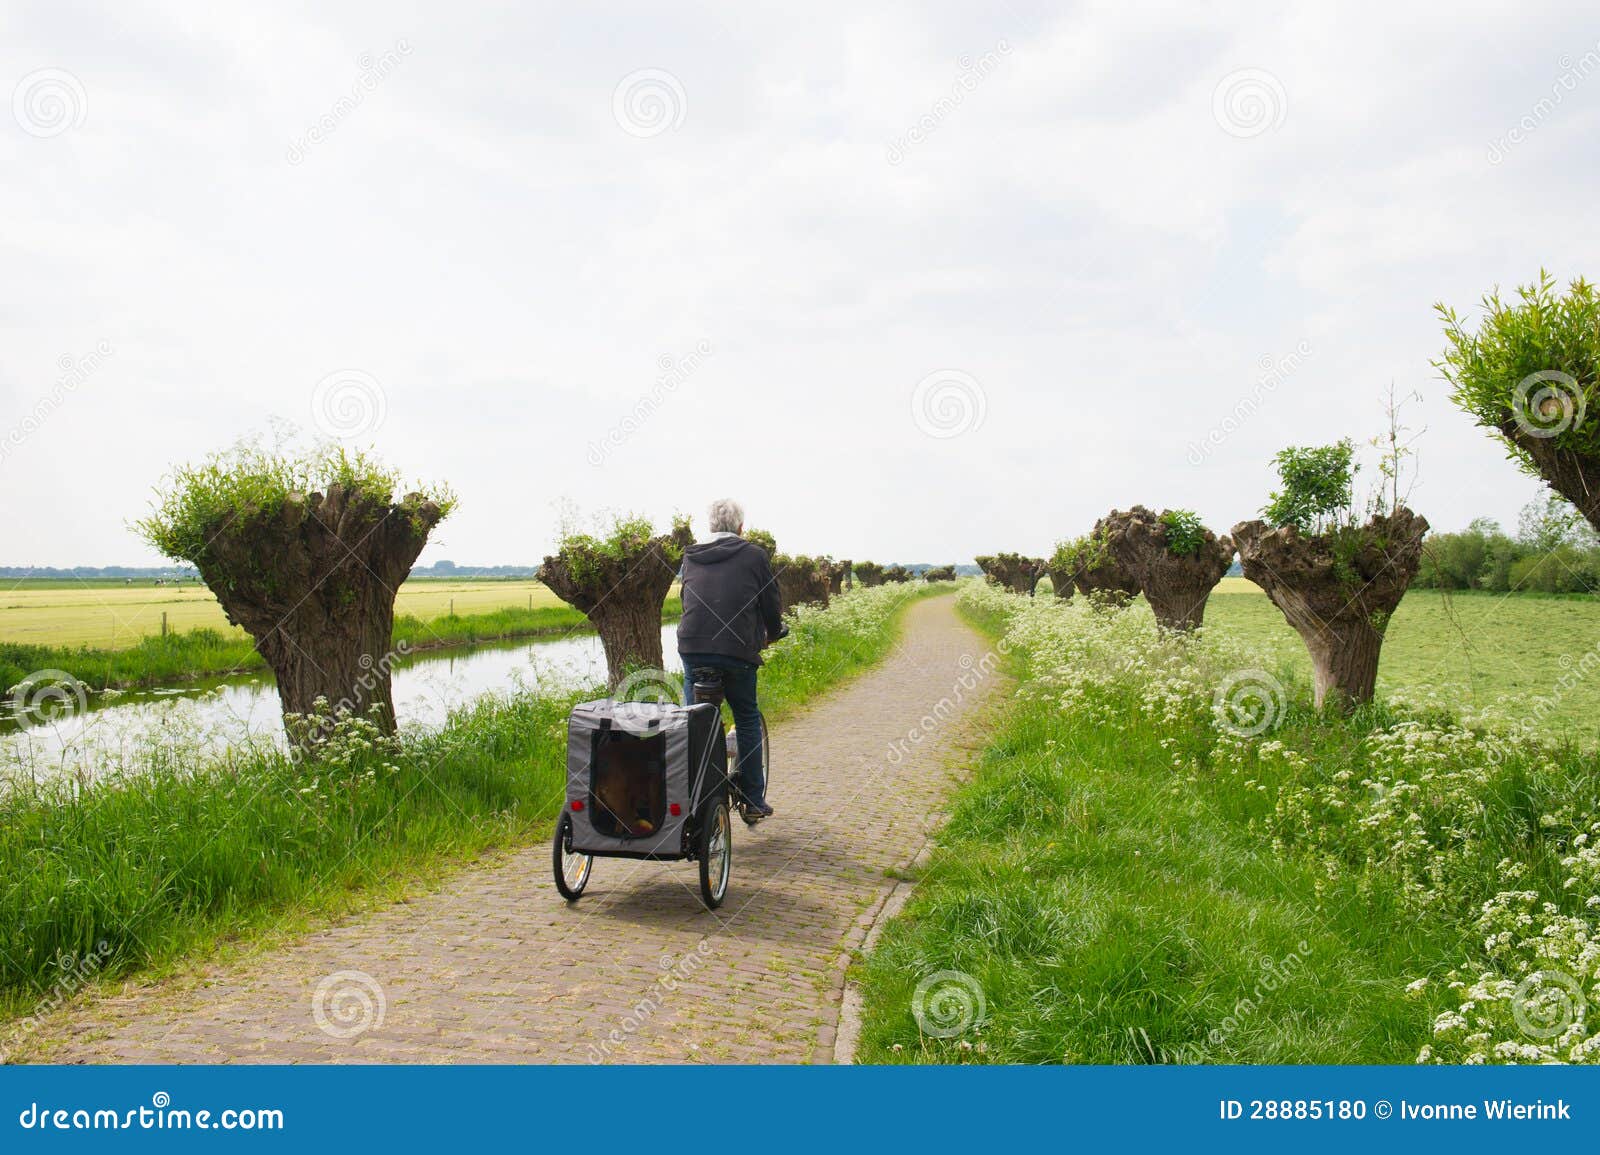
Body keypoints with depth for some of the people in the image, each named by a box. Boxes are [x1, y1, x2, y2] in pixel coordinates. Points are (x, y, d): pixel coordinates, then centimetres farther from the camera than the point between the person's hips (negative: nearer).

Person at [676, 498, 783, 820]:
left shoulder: (690, 556, 16)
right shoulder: (754, 555, 4)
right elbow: (771, 602, 9)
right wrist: (772, 634, 28)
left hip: (691, 647, 3)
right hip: (737, 649, -3)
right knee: (748, 721, 11)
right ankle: (754, 801, 14)